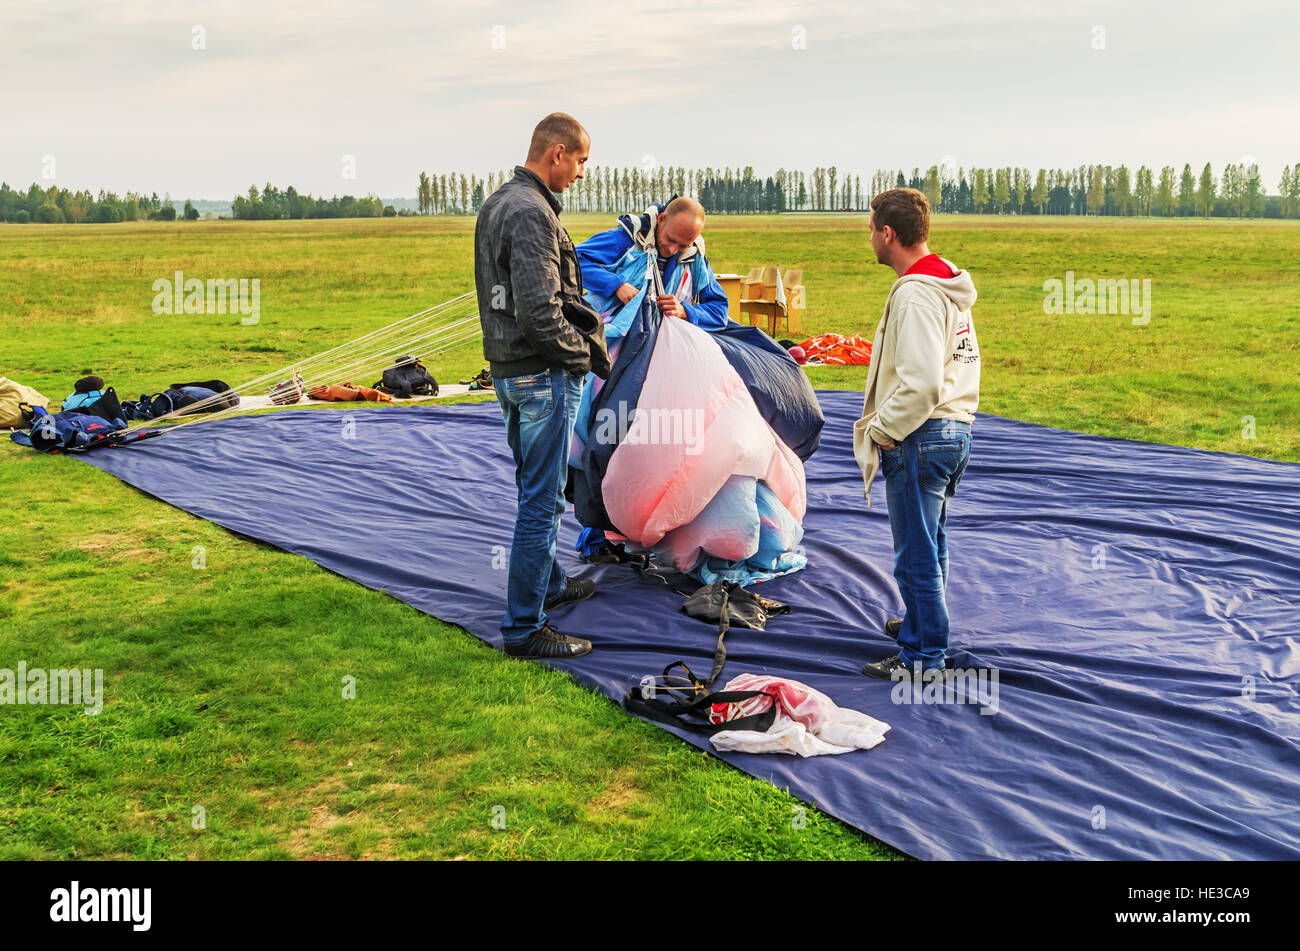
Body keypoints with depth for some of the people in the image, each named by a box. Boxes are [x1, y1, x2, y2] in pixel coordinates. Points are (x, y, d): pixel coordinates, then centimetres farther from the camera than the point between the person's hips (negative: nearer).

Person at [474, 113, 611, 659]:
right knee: (542, 500, -4)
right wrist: (581, 353, -12)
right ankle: (523, 628, 2)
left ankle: (548, 584, 39)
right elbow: (539, 311, -27)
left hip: (508, 369, 11)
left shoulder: (495, 205, 13)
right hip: (544, 375, -10)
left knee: (534, 488, 22)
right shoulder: (531, 213, -20)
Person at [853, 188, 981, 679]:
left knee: (916, 554, 0)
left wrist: (882, 430, -16)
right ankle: (921, 622, 41)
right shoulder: (950, 285, 11)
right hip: (955, 428, 10)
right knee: (930, 542, 24)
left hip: (921, 436, -10)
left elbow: (920, 383, -28)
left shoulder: (915, 294, -21)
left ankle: (923, 656, 10)